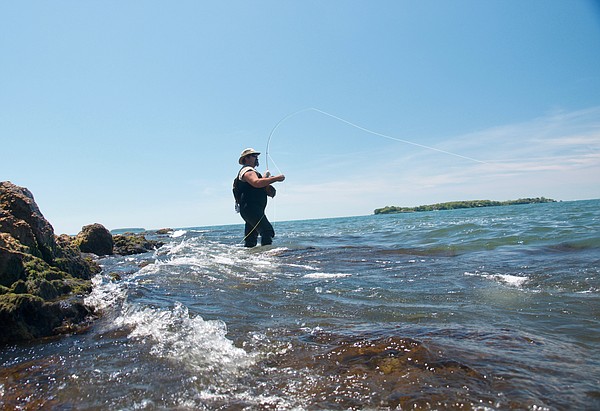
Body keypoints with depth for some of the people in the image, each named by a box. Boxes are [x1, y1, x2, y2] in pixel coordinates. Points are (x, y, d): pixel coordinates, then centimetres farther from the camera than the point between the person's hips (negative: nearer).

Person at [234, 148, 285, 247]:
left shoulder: (252, 171, 30)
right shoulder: (247, 171, -5)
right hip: (250, 208, -11)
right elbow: (256, 183, -25)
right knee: (267, 231, -22)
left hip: (253, 210, 11)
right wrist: (276, 178, -23)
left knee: (250, 240, 12)